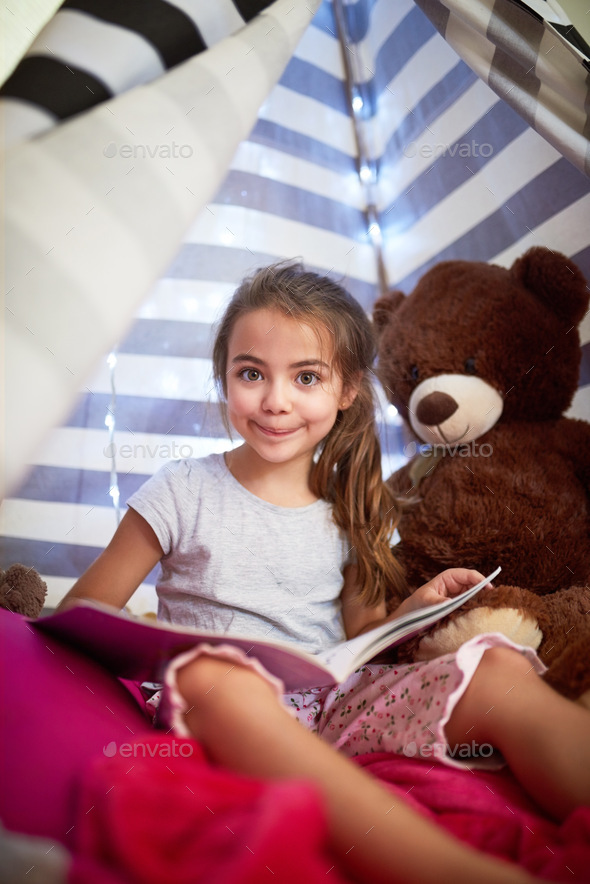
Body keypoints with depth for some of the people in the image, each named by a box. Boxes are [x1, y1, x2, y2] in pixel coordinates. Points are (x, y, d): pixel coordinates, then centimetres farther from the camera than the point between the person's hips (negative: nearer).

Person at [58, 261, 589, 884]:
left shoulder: (350, 509, 10)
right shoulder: (182, 493, 1)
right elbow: (82, 612, 1)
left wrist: (413, 609, -5)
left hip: (338, 704, 4)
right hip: (226, 713, -3)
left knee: (499, 669, -17)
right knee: (211, 675, -39)